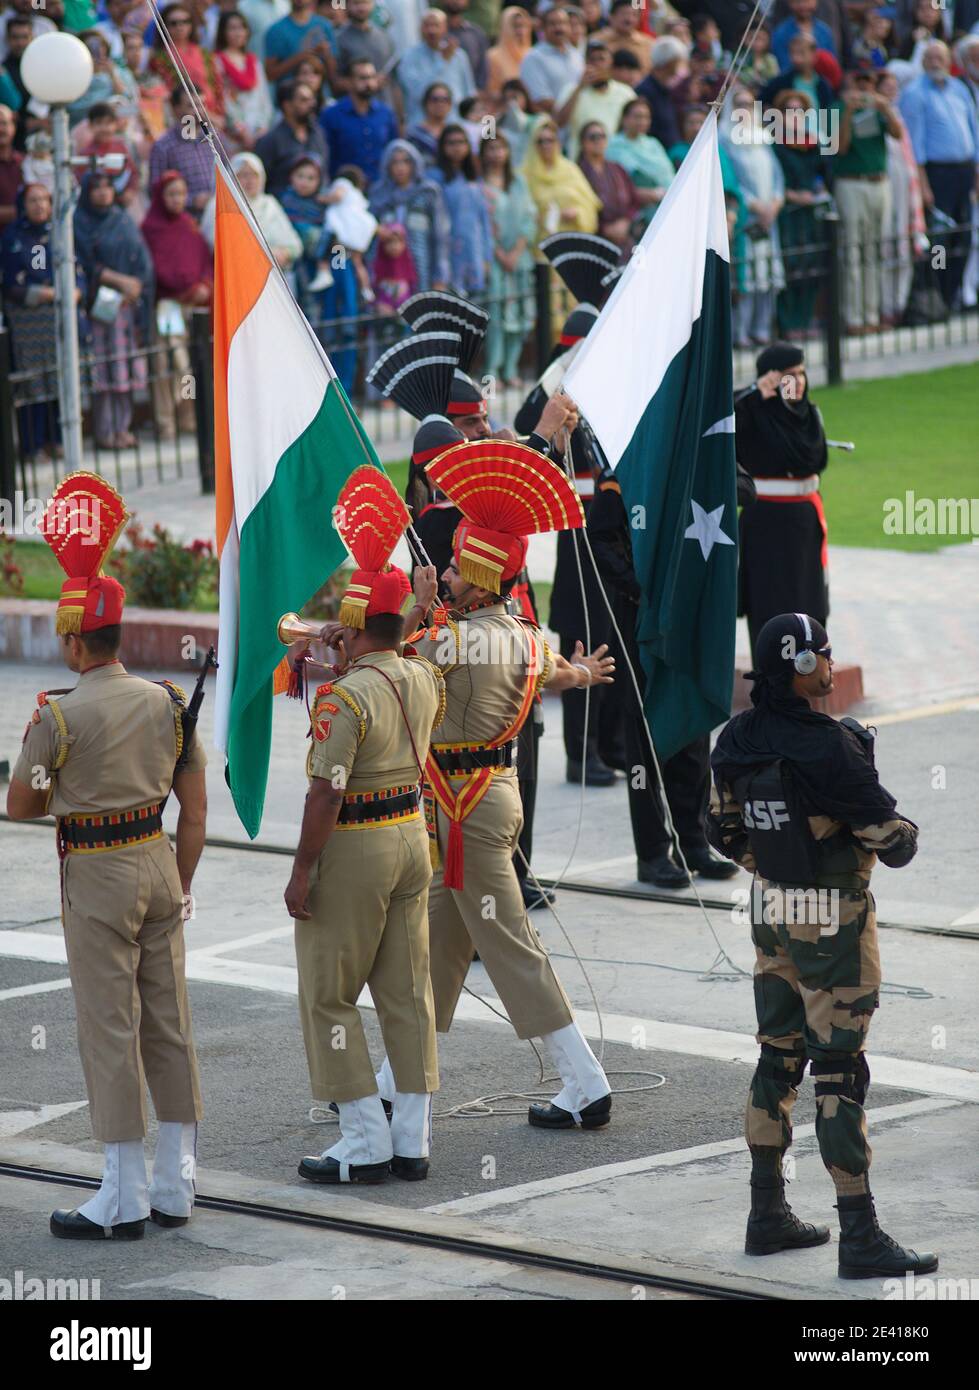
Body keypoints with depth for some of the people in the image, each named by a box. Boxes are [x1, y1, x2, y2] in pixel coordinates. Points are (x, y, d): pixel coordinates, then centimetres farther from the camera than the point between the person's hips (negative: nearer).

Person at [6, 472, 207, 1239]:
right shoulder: (168, 703, 2)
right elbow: (196, 809, 6)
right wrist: (181, 884, 15)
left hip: (97, 876, -6)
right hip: (159, 863, 6)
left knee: (110, 1030, -1)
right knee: (169, 1022, 11)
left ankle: (126, 1197, 2)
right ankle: (176, 1185, 16)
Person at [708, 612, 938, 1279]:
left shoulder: (737, 742, 0)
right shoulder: (830, 749, -24)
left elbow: (726, 833, 11)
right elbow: (893, 841, -19)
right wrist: (904, 831, 4)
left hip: (770, 911, 7)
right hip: (833, 921, -7)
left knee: (779, 1056, 17)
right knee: (841, 1071, -4)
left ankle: (768, 1214, 23)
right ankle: (860, 1237, -1)